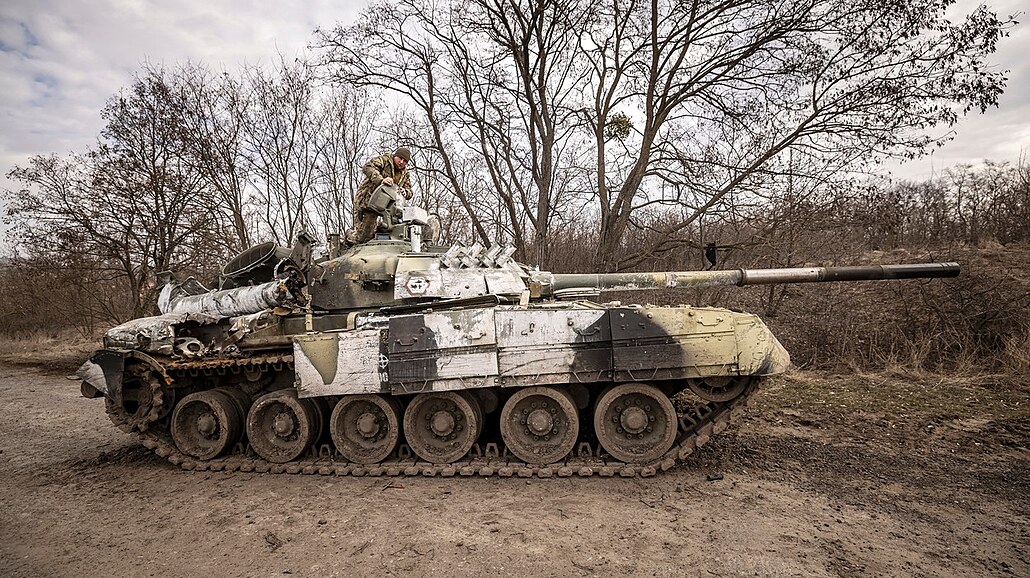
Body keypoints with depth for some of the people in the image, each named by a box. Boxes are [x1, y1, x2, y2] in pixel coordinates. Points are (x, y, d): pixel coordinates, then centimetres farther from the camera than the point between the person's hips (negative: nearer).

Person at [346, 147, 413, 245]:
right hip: (365, 200, -6)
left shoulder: (405, 174, 9)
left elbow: (409, 192, 6)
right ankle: (350, 235, 29)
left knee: (369, 235, 11)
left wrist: (405, 192, -20)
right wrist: (380, 180, -44)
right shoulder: (384, 160, -11)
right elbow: (368, 167, -28)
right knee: (361, 236, -4)